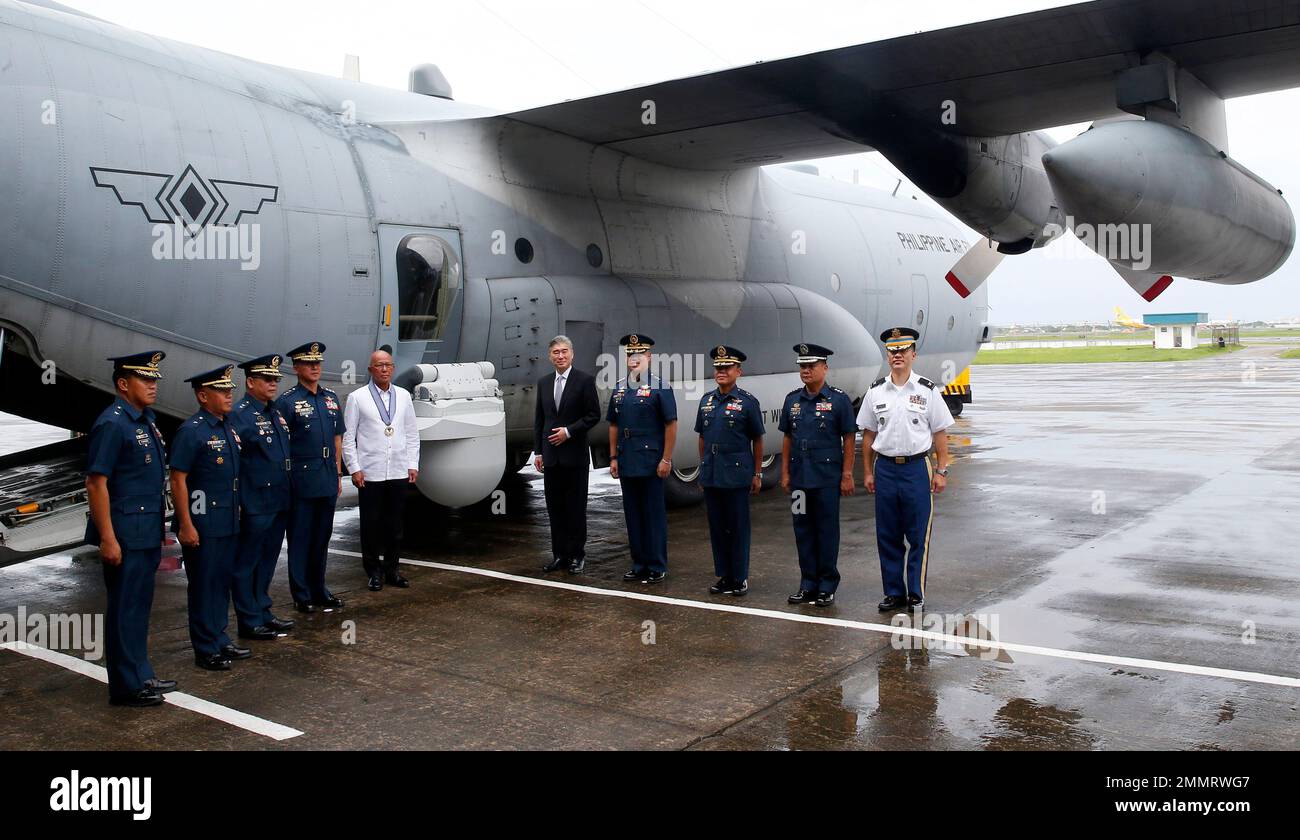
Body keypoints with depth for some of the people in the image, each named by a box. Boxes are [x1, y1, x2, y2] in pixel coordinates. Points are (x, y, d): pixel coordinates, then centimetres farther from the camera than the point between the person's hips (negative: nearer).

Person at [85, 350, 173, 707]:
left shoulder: (146, 420, 12)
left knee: (140, 606, 17)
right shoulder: (112, 424, -15)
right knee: (124, 609, 2)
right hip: (126, 534, -9)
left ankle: (141, 676, 28)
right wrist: (107, 538, -20)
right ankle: (126, 687, 12)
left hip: (148, 531, 9)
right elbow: (96, 483, -18)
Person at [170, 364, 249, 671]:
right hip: (202, 524, -8)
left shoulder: (230, 427, 9)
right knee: (203, 585, 4)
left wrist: (239, 513, 16)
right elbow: (178, 480, -15)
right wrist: (186, 526, -18)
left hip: (230, 522, 8)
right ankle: (206, 651, 13)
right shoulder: (191, 431, -14)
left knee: (223, 582, 16)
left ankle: (220, 641, 28)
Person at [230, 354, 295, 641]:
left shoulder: (276, 413, 13)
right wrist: (236, 504, -20)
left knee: (267, 561, 17)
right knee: (247, 563, 5)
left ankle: (263, 612, 29)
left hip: (279, 503, 8)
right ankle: (250, 621, 12)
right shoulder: (239, 415, -13)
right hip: (255, 506, -8)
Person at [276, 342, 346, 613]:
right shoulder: (287, 401, -7)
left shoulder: (331, 398, 11)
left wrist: (338, 474, 14)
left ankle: (318, 590, 25)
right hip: (301, 481, -6)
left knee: (322, 537, 14)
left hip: (328, 480, 6)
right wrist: (285, 478, -10)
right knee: (300, 537, 4)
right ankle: (302, 596, 13)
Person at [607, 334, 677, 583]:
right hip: (626, 464, 6)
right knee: (632, 515, 11)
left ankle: (657, 568, 10)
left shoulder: (659, 388, -6)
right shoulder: (619, 389, 10)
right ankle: (639, 564, 21)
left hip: (650, 464, -6)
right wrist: (613, 457, 10)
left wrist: (666, 459, -12)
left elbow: (671, 425, -8)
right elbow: (613, 425, 15)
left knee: (654, 515, 1)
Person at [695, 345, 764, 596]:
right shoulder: (707, 400, 10)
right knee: (717, 527, 10)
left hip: (736, 475, -5)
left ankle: (740, 578, 11)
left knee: (738, 527, 1)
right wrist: (703, 469, 13)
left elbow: (757, 440, -1)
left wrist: (757, 474, -2)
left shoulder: (748, 401, -4)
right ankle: (724, 576, 20)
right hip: (711, 476, 5)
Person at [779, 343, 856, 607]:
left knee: (827, 531, 3)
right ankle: (808, 585, 20)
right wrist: (785, 473, 8)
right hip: (799, 476, 5)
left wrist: (847, 475, -8)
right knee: (803, 531, 10)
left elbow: (849, 439, -5)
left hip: (827, 478, -4)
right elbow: (787, 438, 12)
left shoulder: (839, 399, -5)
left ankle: (827, 587, 13)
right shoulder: (792, 399, 9)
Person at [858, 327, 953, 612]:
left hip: (917, 468, -2)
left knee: (919, 537, 2)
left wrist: (941, 471, -3)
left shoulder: (927, 391, -1)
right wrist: (868, 472, 7)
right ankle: (893, 593, 19)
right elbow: (868, 434, 10)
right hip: (885, 468, 2)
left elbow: (940, 434, 1)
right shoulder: (875, 392, 6)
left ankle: (916, 594, 14)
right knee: (887, 536, 8)